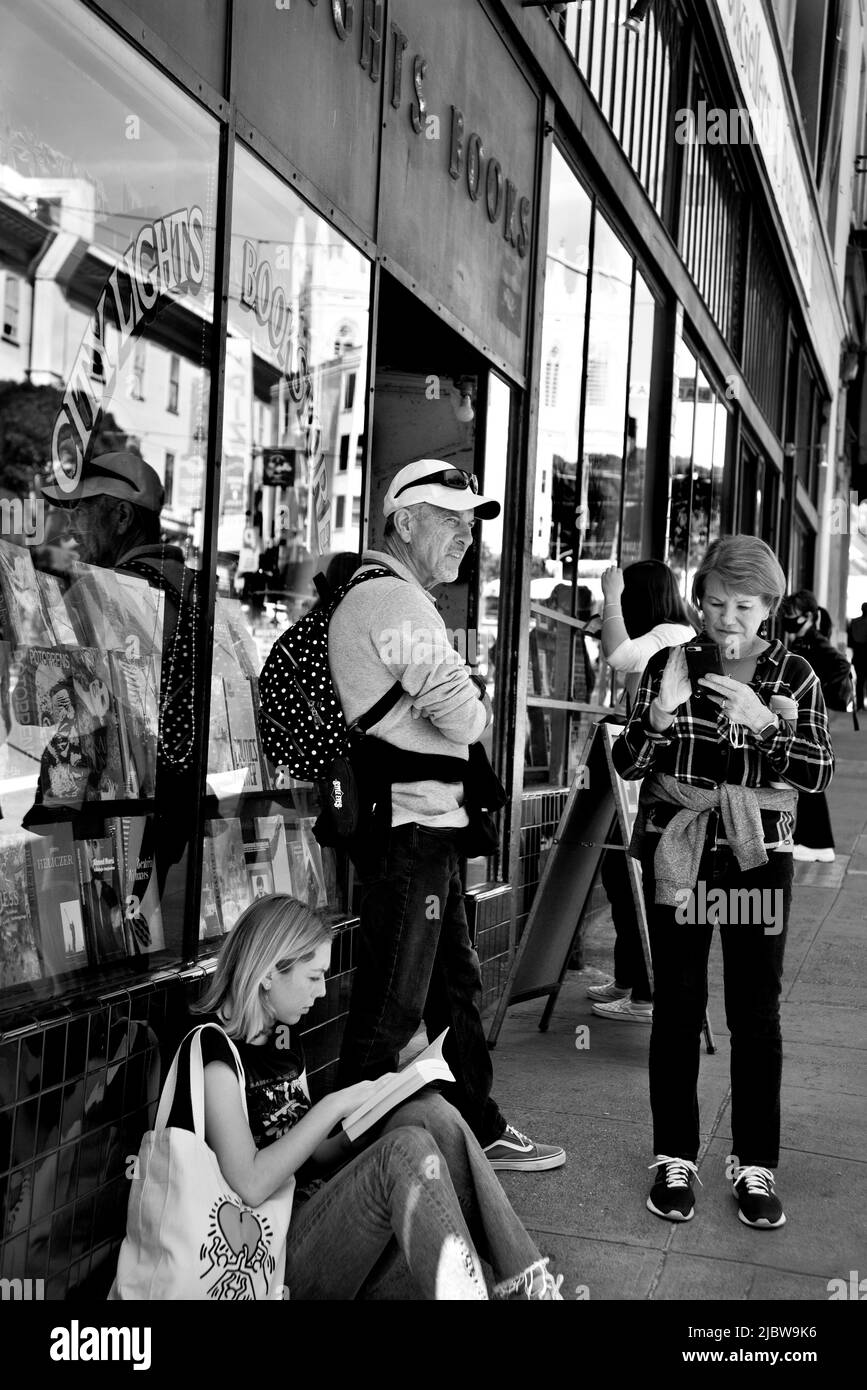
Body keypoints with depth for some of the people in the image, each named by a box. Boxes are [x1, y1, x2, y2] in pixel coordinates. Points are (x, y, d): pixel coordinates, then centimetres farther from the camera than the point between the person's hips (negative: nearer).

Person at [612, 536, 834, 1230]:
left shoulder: (792, 673, 2)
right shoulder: (668, 664, 2)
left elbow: (819, 773, -6)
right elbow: (626, 764, 0)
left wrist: (763, 722, -21)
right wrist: (658, 715, -19)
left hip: (759, 855, 0)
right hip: (677, 851, 0)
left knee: (757, 1011, 3)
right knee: (677, 1005, 5)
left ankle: (756, 1167, 15)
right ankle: (674, 1159, 17)